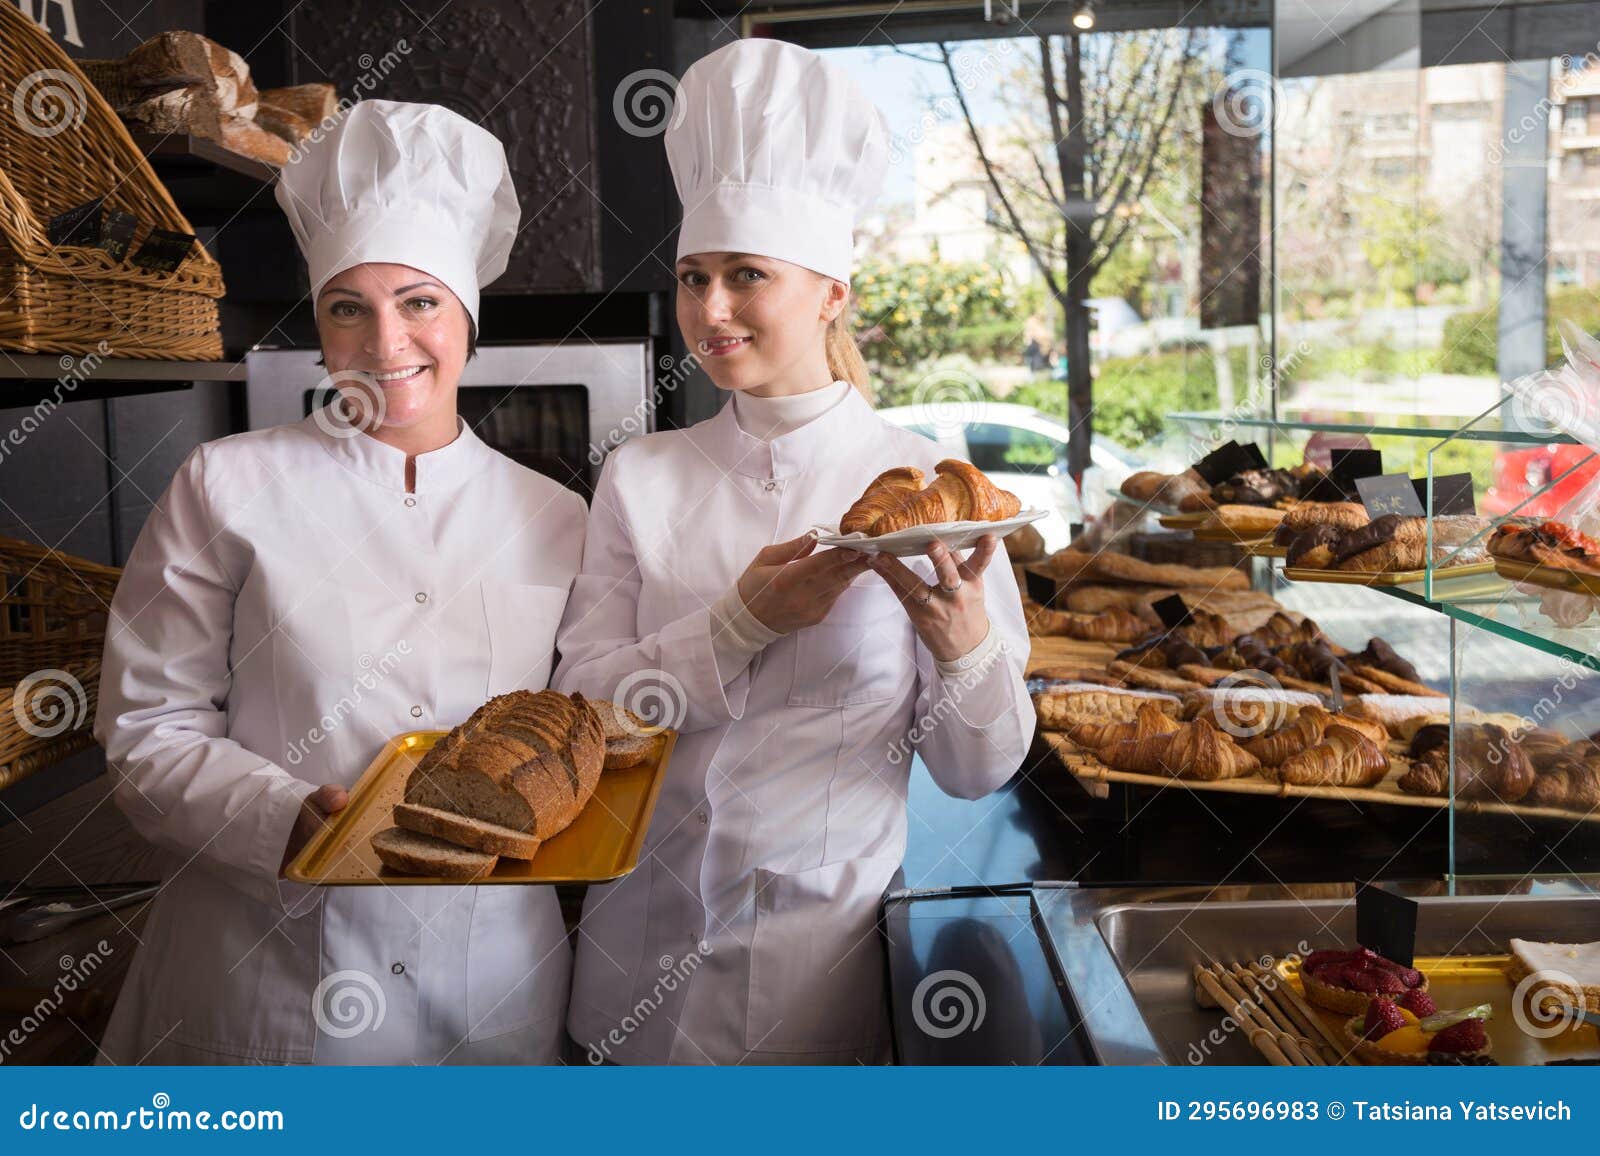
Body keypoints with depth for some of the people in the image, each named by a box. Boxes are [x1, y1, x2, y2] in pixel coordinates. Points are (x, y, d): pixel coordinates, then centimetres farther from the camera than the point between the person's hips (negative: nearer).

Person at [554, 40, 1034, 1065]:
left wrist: (963, 642, -27)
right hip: (642, 948, 3)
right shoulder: (641, 478, -1)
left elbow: (976, 771, -7)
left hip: (822, 957, -2)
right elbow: (581, 703, -8)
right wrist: (744, 622, -21)